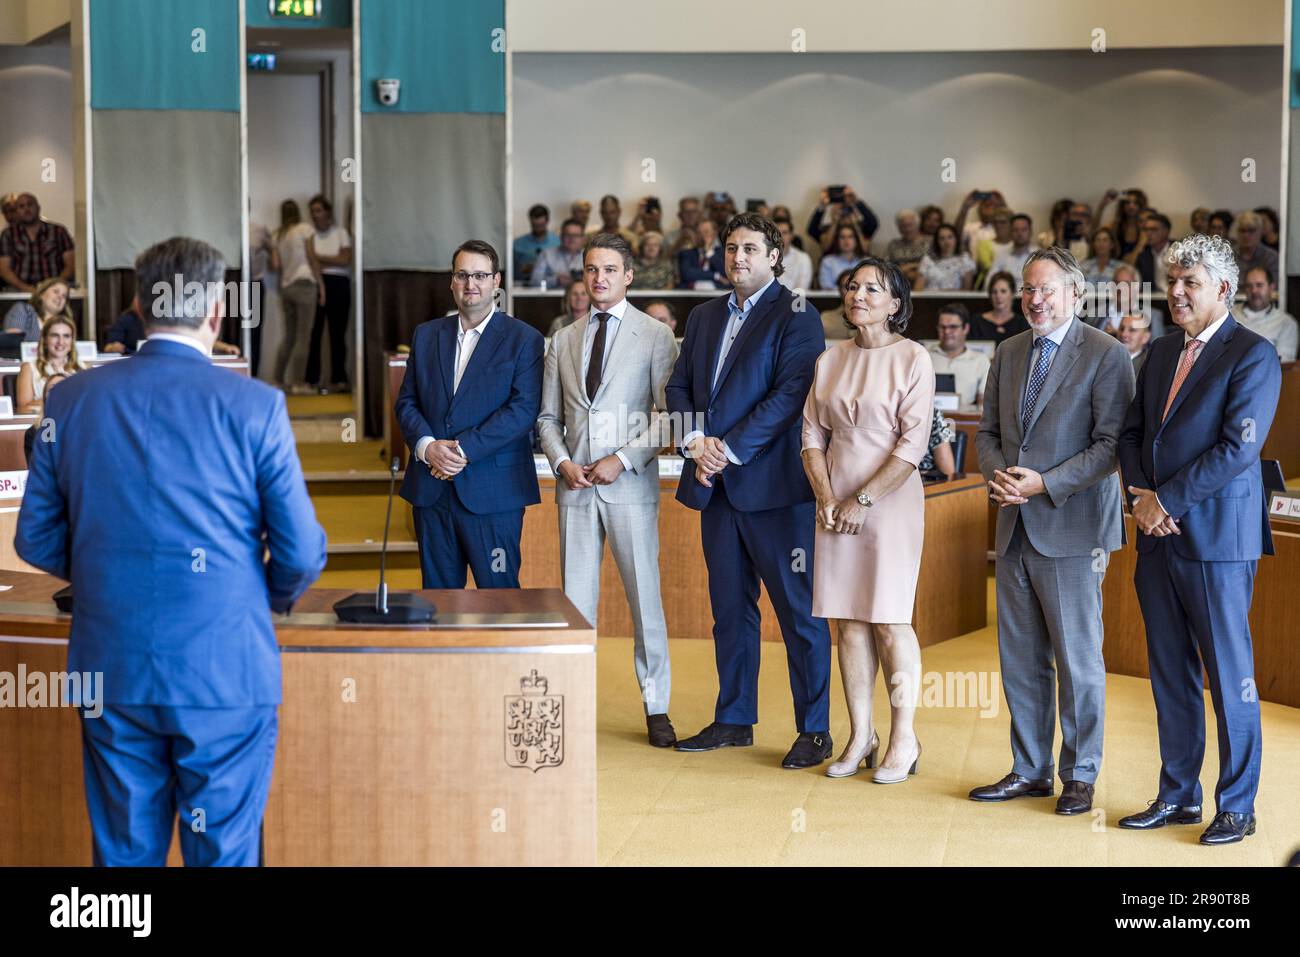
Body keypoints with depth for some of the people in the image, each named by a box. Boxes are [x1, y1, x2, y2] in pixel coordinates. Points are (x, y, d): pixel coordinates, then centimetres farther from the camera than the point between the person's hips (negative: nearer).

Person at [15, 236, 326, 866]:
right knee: (223, 855, 9)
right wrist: (276, 595, 14)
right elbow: (300, 552, -8)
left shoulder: (72, 400, 0)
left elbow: (37, 540, 6)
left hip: (113, 672, 3)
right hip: (225, 673, -3)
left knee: (125, 854, 15)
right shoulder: (254, 406, -10)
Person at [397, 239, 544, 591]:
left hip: (492, 493, -4)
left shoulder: (523, 339, -1)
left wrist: (464, 450, -16)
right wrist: (426, 446, -9)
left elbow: (523, 409, -11)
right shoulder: (426, 335, 14)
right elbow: (406, 402, 12)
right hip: (431, 489, 4)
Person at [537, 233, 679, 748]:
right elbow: (548, 417, 15)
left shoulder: (655, 335, 1)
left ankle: (657, 707, 9)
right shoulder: (563, 341, 14)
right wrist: (562, 462, -3)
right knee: (575, 598, 5)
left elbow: (668, 414, -4)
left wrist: (624, 458, -13)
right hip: (575, 484, 4)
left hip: (630, 483, -3)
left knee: (645, 595, 0)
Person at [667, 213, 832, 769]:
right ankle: (734, 719, 22)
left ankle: (815, 731, 4)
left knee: (799, 609, -2)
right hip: (716, 484, 7)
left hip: (773, 485, -7)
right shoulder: (704, 317, 17)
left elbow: (789, 394, -14)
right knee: (729, 607, 13)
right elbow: (679, 386, 13)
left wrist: (730, 448, -16)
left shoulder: (795, 317, -5)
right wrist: (696, 443, -5)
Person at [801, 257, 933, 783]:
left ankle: (903, 739, 7)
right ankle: (860, 736, 13)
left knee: (889, 619, -4)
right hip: (837, 504, 5)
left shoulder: (912, 359, -4)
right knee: (849, 620, 5)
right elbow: (813, 437, 10)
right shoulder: (830, 360, 10)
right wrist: (826, 498, -4)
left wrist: (864, 500, -13)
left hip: (890, 499, -4)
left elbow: (913, 443, -10)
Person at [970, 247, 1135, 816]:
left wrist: (1044, 483, -19)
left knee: (1077, 658, 2)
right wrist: (997, 473, -6)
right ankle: (1029, 770, 22)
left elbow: (1112, 444, -13)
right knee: (1020, 659, 11)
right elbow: (988, 432, 16)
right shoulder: (1009, 353, 12)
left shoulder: (1106, 355, -8)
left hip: (1071, 528, -6)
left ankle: (1079, 775, 14)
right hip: (1015, 529, 6)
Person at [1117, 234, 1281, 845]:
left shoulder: (1253, 355, -8)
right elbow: (1132, 432, 15)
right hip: (1159, 536, 7)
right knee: (1169, 674, 11)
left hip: (1218, 536, -7)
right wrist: (1141, 493, -3)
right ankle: (1177, 796, 20)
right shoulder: (1162, 353, 15)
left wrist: (1168, 500, -15)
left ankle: (1236, 807, 9)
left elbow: (1238, 445, -16)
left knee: (1230, 677, 0)